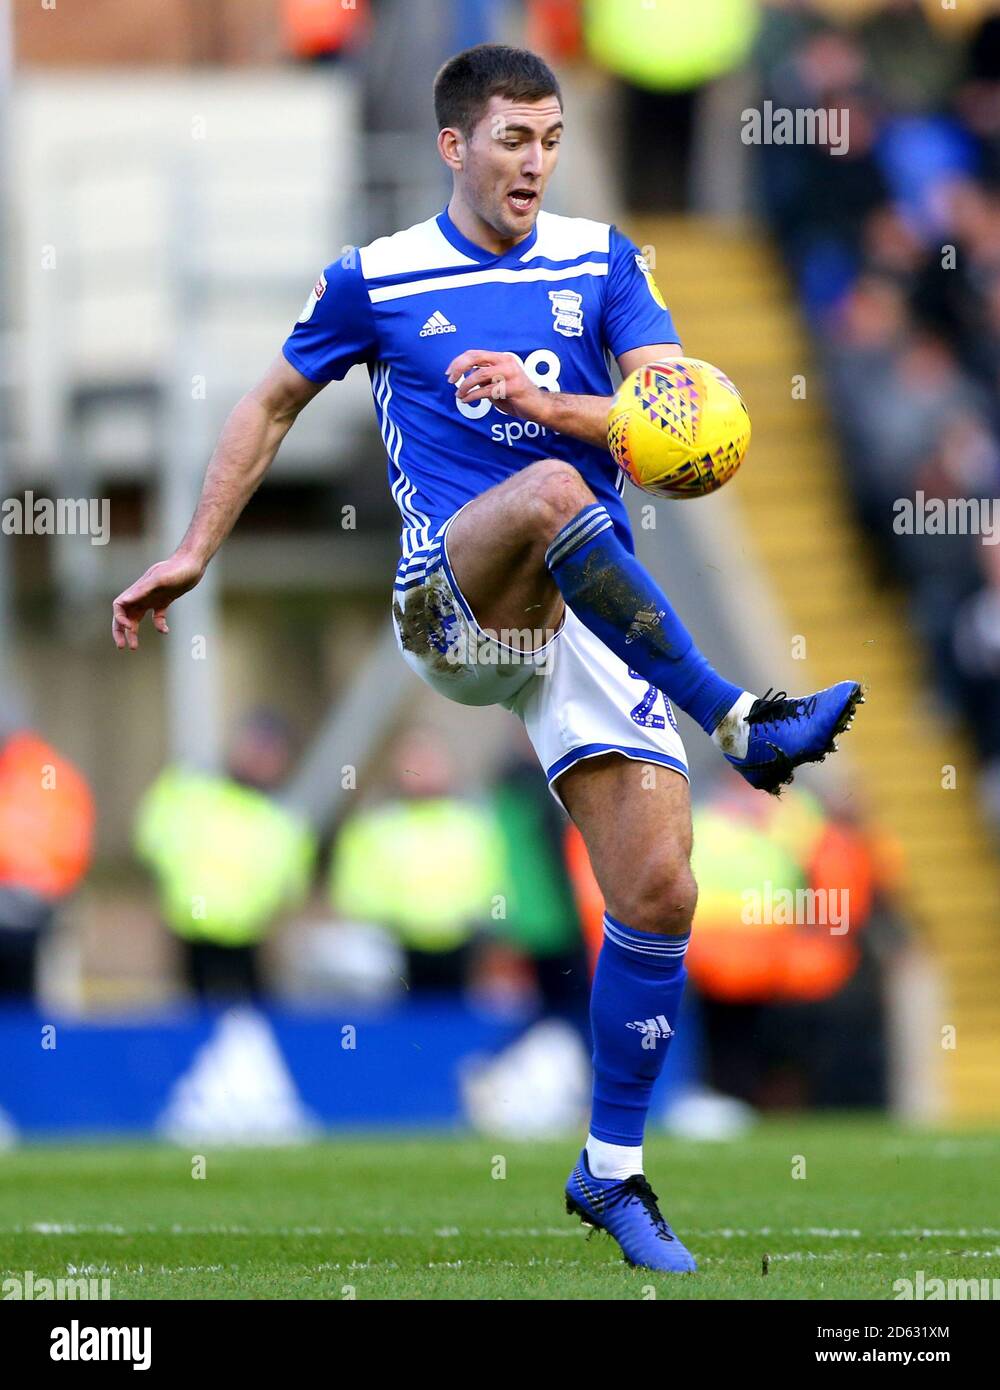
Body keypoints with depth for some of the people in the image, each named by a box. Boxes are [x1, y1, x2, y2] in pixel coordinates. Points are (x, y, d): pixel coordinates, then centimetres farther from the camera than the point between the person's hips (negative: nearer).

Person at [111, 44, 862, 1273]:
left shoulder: (601, 261, 10)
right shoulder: (375, 281, 6)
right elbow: (274, 403, 20)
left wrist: (550, 402, -18)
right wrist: (191, 555, 17)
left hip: (595, 615, 3)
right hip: (451, 604, -3)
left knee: (657, 892, -8)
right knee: (551, 491, -39)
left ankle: (613, 1171, 8)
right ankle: (741, 724, -35)